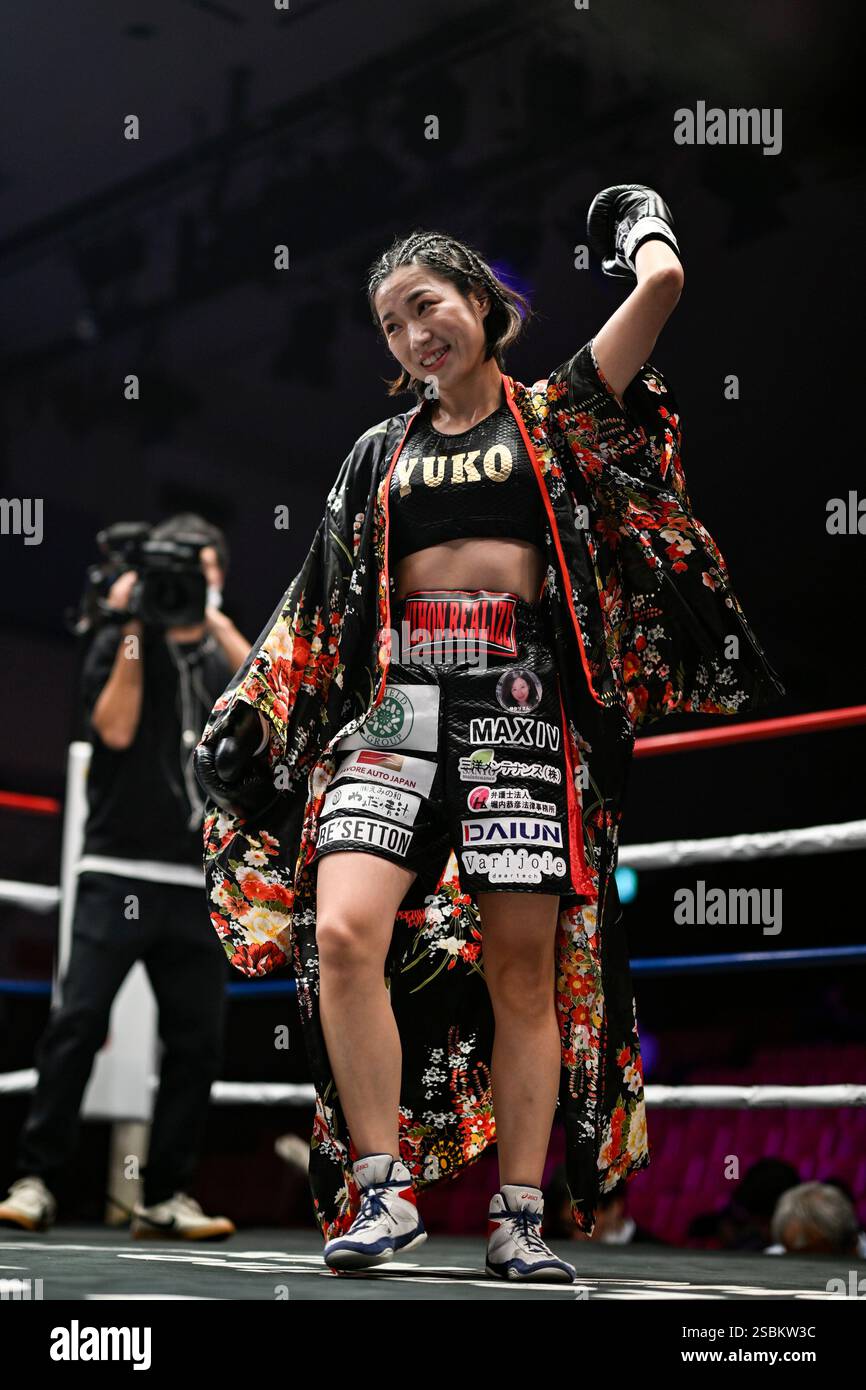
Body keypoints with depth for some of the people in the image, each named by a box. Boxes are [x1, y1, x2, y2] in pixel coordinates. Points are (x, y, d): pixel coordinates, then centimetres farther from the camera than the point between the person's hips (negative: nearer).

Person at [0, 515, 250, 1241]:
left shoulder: (223, 657, 14)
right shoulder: (121, 644, 8)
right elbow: (116, 728, -8)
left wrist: (219, 625, -7)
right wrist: (135, 629, -7)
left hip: (196, 882, 3)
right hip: (119, 873, -3)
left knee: (198, 1039, 0)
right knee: (79, 1022, -10)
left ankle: (166, 1195, 9)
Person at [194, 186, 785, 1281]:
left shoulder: (552, 415, 12)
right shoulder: (381, 453, 20)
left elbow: (662, 285, 2)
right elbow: (320, 607, 22)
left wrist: (644, 224, 23)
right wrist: (245, 721, 19)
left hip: (520, 704, -2)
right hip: (397, 702, 2)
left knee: (523, 966, -4)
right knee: (342, 932, -17)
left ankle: (519, 1220, 5)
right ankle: (383, 1192, -7)